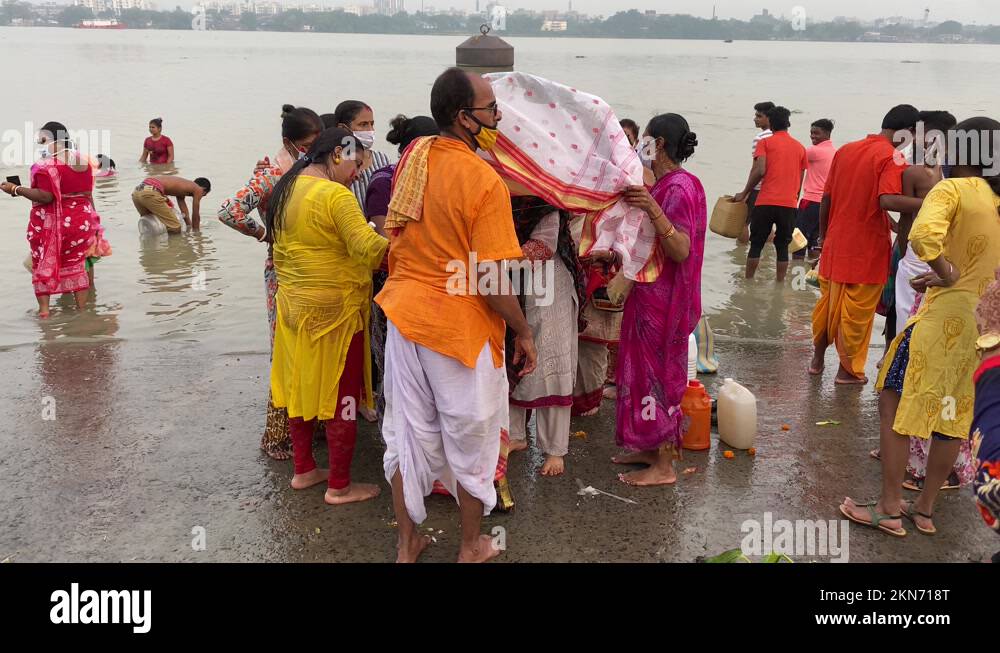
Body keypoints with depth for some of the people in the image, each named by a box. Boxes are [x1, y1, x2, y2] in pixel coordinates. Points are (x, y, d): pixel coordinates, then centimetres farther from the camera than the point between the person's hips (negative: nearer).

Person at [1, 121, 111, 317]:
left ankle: (44, 309, 4)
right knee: (78, 264, 11)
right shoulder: (84, 161, 7)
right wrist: (90, 220, 19)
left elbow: (46, 196, -21)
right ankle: (82, 309, 13)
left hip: (53, 223, -5)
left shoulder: (48, 164, -15)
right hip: (82, 219, 6)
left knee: (43, 264, 8)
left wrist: (16, 190, -14)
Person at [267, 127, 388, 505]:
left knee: (302, 387, 18)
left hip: (294, 305, 9)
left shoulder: (285, 190, 9)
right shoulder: (335, 195, -18)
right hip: (335, 311, -8)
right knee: (341, 398, 3)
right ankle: (339, 487, 12)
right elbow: (368, 247, -26)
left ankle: (304, 471, 30)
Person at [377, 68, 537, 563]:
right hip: (460, 326, -6)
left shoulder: (413, 155, 1)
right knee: (470, 439, 13)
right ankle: (471, 548, 31)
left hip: (404, 314, 6)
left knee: (408, 431, 16)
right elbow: (492, 279, -20)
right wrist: (523, 331, -7)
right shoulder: (485, 181, -20)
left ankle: (406, 545, 31)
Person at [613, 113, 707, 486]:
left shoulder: (677, 188, -19)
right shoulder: (671, 183, 11)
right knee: (653, 369, 16)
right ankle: (653, 449, 28)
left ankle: (664, 467, 8)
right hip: (653, 294, 10)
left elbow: (681, 250, -27)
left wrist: (653, 210, -37)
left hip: (662, 298, -10)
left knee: (658, 371, -2)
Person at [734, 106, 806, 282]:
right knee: (782, 246, 9)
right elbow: (800, 180, 14)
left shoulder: (765, 142, 2)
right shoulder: (800, 147, 13)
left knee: (756, 244, 6)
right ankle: (780, 284, 8)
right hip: (789, 204, 3)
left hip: (766, 202, -2)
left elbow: (759, 171, -11)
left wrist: (744, 193, -2)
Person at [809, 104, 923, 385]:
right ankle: (849, 371, 17)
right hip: (866, 251, -6)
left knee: (827, 302, 19)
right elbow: (887, 201, -30)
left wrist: (823, 236, 18)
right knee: (857, 312, 6)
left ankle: (817, 358, 32)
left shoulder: (845, 150, 6)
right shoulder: (892, 157, -14)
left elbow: (826, 198, 9)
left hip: (835, 244, 6)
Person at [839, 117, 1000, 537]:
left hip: (943, 316, -7)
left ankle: (890, 509, 8)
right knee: (952, 415, 15)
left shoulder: (953, 189, -9)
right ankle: (925, 508, 25)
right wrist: (949, 275, 10)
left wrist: (947, 273, -12)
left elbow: (923, 235, -28)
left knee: (893, 404, 5)